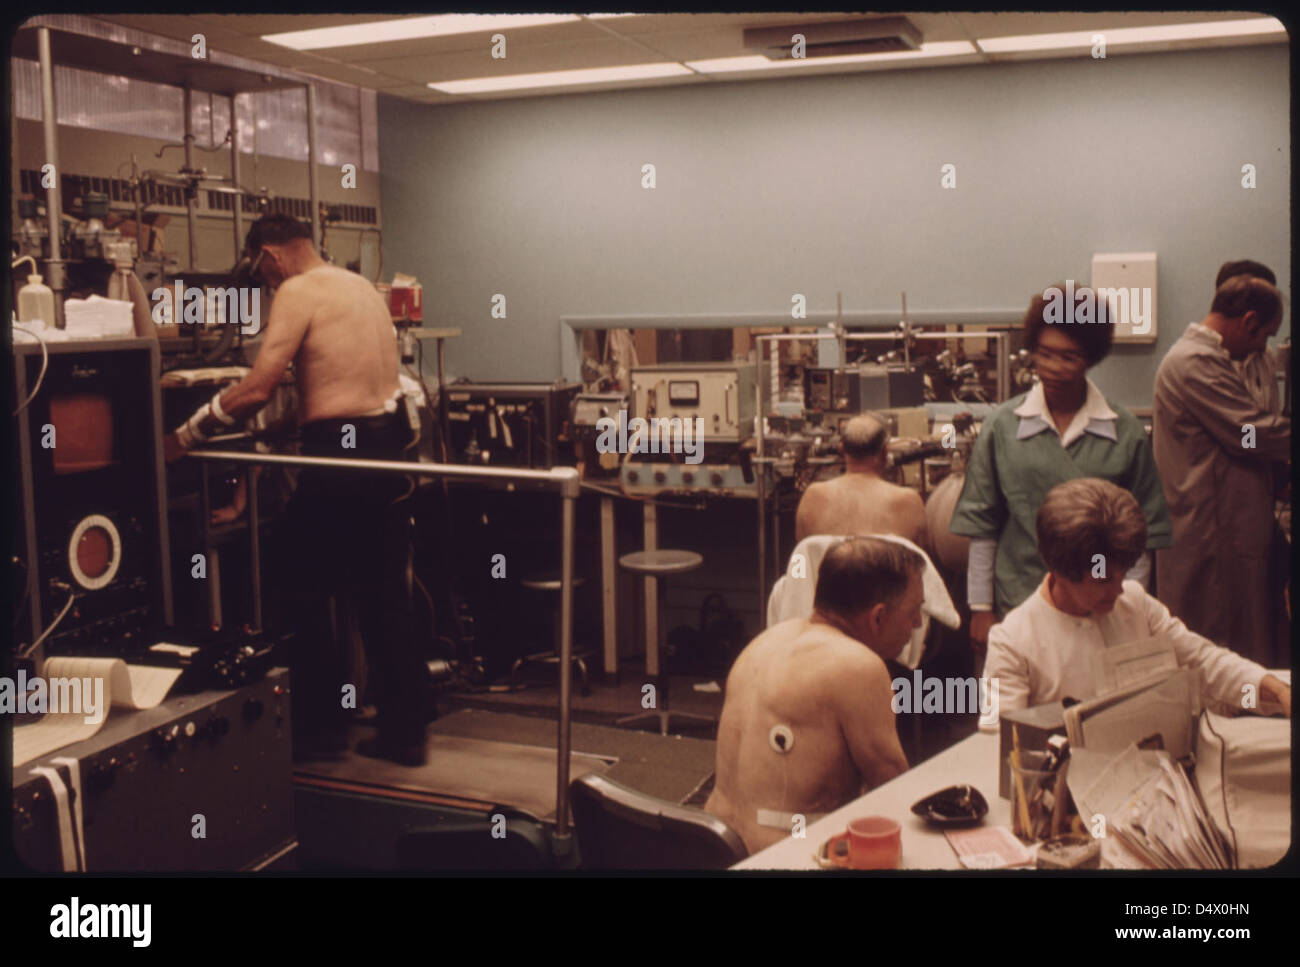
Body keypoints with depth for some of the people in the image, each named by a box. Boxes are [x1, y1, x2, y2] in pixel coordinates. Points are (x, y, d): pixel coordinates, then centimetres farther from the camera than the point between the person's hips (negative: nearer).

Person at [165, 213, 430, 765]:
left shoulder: (298, 291, -8)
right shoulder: (362, 287, 18)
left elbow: (257, 391, -16)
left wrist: (184, 437, -5)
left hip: (339, 451, -8)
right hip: (388, 443, 8)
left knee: (308, 594, 7)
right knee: (384, 594, 13)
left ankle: (321, 727, 15)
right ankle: (404, 730, 18)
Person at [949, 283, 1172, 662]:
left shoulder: (1125, 433, 0)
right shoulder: (1003, 425, 0)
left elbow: (1142, 532, 6)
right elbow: (982, 528, 3)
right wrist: (981, 609, 2)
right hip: (1019, 603, 0)